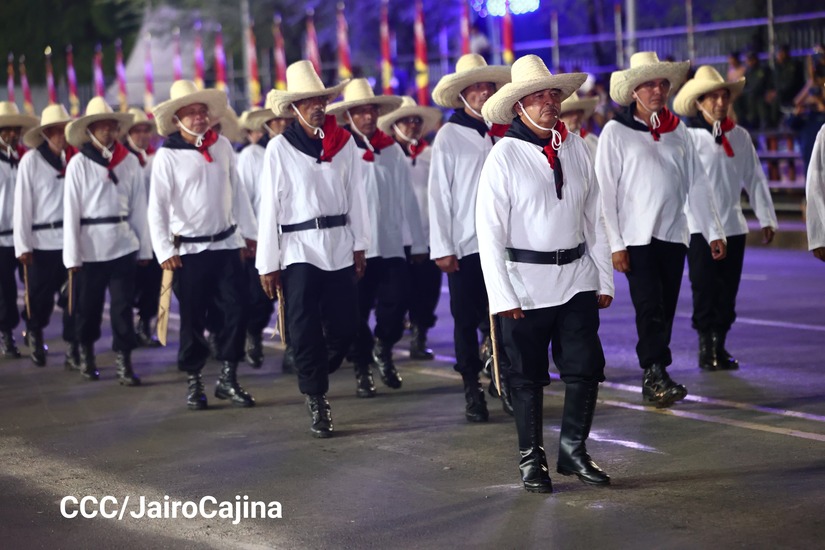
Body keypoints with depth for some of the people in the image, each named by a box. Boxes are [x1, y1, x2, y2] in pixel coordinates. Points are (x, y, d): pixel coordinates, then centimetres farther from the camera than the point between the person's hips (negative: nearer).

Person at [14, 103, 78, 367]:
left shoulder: (75, 158, 3)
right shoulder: (31, 160, -3)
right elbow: (23, 204, -3)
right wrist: (22, 245, -6)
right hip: (42, 240, -1)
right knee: (41, 297, 10)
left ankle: (73, 348, 5)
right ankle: (34, 334, 37)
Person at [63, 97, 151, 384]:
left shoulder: (130, 161, 3)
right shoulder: (78, 163, -3)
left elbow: (139, 207, 6)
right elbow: (71, 211, -4)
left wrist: (144, 247, 4)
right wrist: (72, 254, -8)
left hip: (123, 244, 1)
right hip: (90, 246, -1)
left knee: (123, 305, 0)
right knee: (88, 306, 9)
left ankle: (124, 361, 5)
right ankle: (86, 352, 30)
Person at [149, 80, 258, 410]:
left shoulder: (222, 146, 5)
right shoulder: (167, 155, -7)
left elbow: (237, 192, 12)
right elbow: (157, 207, -8)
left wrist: (249, 233, 11)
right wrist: (165, 252, -13)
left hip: (227, 244, 3)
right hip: (189, 250, -3)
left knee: (236, 311, 1)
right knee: (193, 319, 4)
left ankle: (228, 379, 14)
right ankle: (194, 383, 17)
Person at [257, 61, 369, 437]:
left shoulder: (344, 143, 5)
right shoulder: (280, 148, -2)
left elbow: (356, 197, 8)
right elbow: (269, 207, -3)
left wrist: (360, 245, 6)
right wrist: (268, 263, -4)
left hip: (339, 247, 3)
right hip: (299, 249, -3)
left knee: (344, 328, 3)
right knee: (305, 331, -4)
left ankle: (313, 378, 30)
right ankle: (317, 401, 8)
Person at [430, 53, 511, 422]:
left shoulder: (503, 133, 9)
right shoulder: (449, 136, 1)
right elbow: (439, 194, -2)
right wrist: (442, 248, -6)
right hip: (465, 245, -2)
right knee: (466, 320, 3)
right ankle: (472, 390, 13)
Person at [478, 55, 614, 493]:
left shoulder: (576, 148, 6)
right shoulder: (504, 156, -7)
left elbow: (594, 217, 11)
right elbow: (489, 230, -9)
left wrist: (604, 278, 10)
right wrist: (501, 296, -13)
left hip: (576, 278, 4)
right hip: (526, 282, -4)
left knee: (586, 367, 3)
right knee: (527, 375, 4)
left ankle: (573, 450, 20)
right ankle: (531, 459, 18)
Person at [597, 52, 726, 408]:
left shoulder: (677, 131, 11)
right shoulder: (616, 132, -2)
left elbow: (697, 184, 12)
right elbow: (606, 190, -6)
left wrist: (713, 231, 7)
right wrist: (615, 243, -11)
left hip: (673, 235, 5)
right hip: (637, 237, -4)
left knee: (666, 310, 5)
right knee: (649, 307, -13)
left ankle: (653, 380, 13)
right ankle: (655, 374, -13)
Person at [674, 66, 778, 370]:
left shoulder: (740, 136, 7)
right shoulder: (688, 137, -6)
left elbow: (755, 178, 11)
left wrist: (766, 218, 10)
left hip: (733, 226, 5)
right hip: (699, 227, -4)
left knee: (728, 291, 8)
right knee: (704, 289, -2)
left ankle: (720, 345, 19)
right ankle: (705, 348, 5)